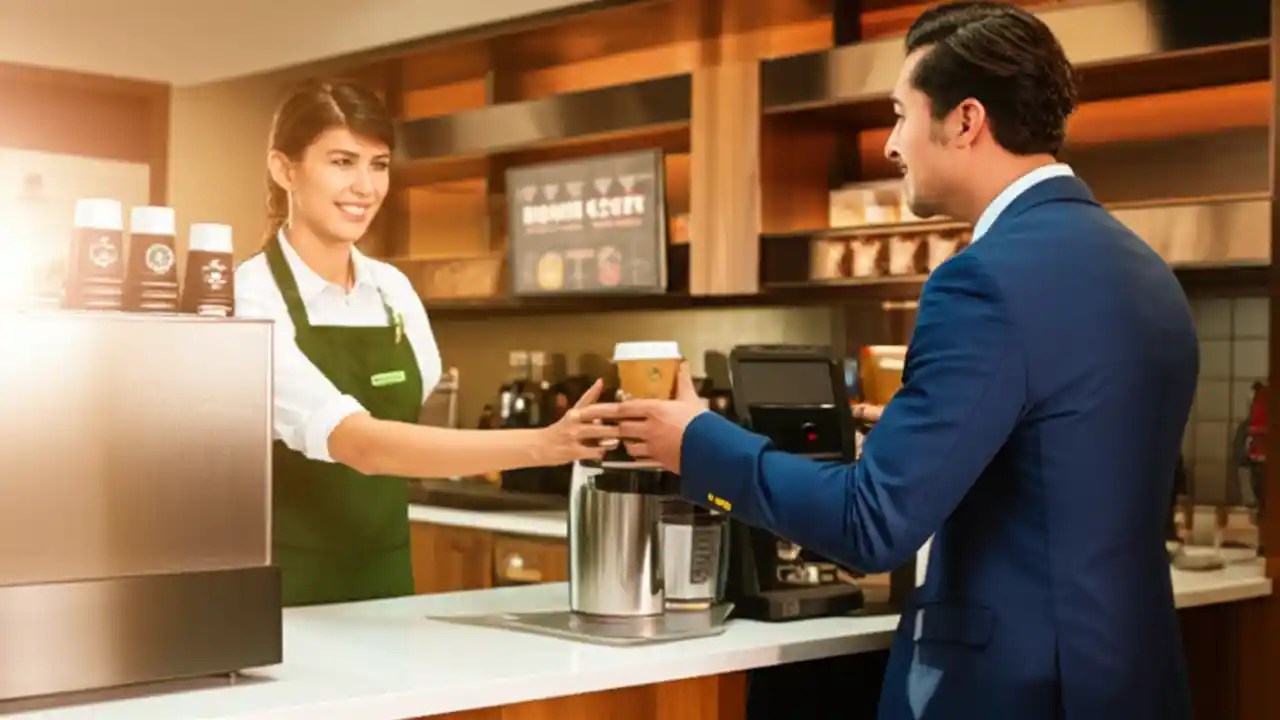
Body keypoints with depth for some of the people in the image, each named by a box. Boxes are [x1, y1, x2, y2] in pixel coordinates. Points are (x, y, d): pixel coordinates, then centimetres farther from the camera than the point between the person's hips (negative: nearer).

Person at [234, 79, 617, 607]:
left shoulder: (393, 290, 3)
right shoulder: (250, 300, -18)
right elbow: (361, 444, -30)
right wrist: (541, 446, -37)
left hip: (383, 585, 5)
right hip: (278, 592, -5)